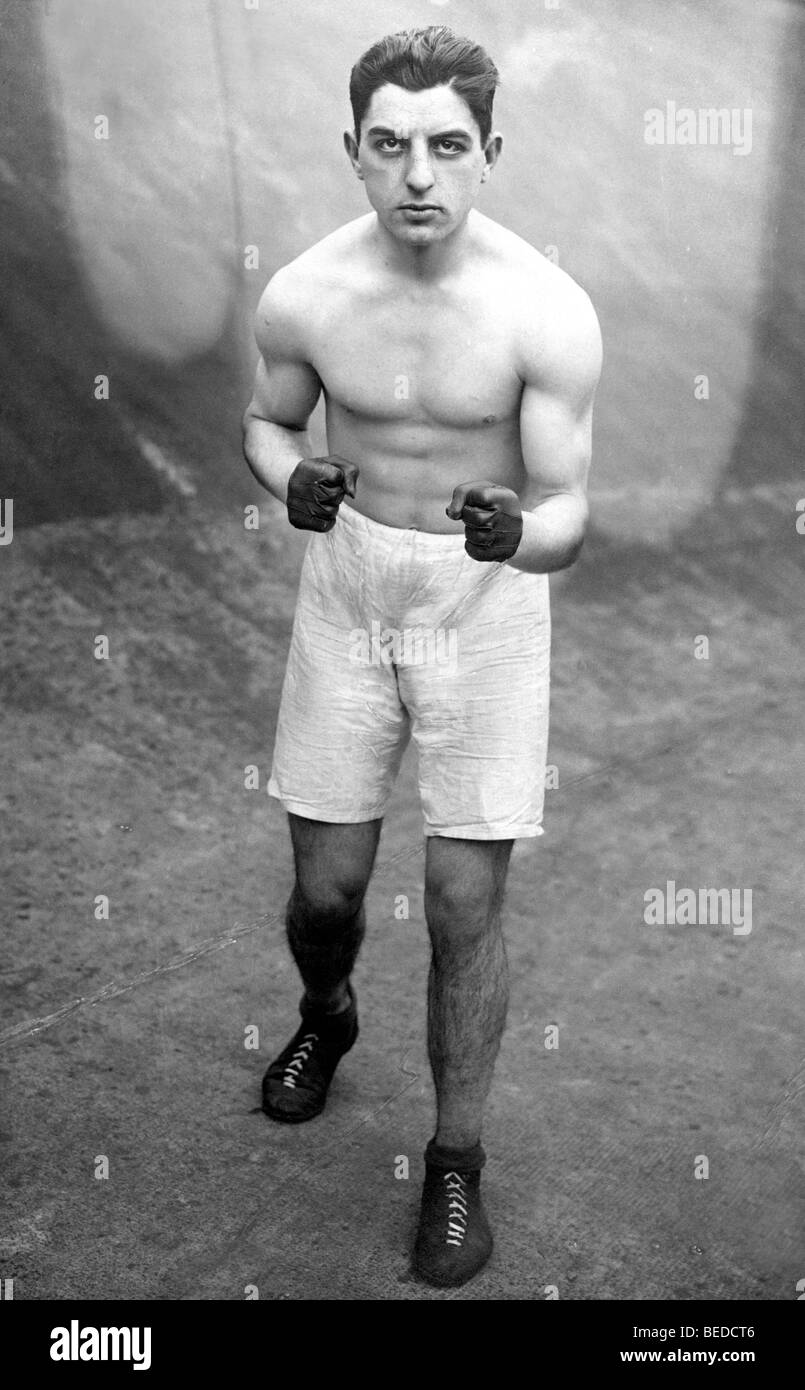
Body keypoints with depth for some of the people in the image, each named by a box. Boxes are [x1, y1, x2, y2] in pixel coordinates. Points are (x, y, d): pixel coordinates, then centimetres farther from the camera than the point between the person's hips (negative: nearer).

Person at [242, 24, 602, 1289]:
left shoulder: (547, 314, -18)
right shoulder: (304, 297, -11)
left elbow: (568, 514, -17)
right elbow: (268, 421, 7)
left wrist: (517, 531, -40)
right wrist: (290, 480, -16)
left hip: (486, 603, -2)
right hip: (347, 589, 2)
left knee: (466, 903, 0)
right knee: (327, 885, 10)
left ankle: (457, 1164, 23)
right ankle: (327, 1017, 48)